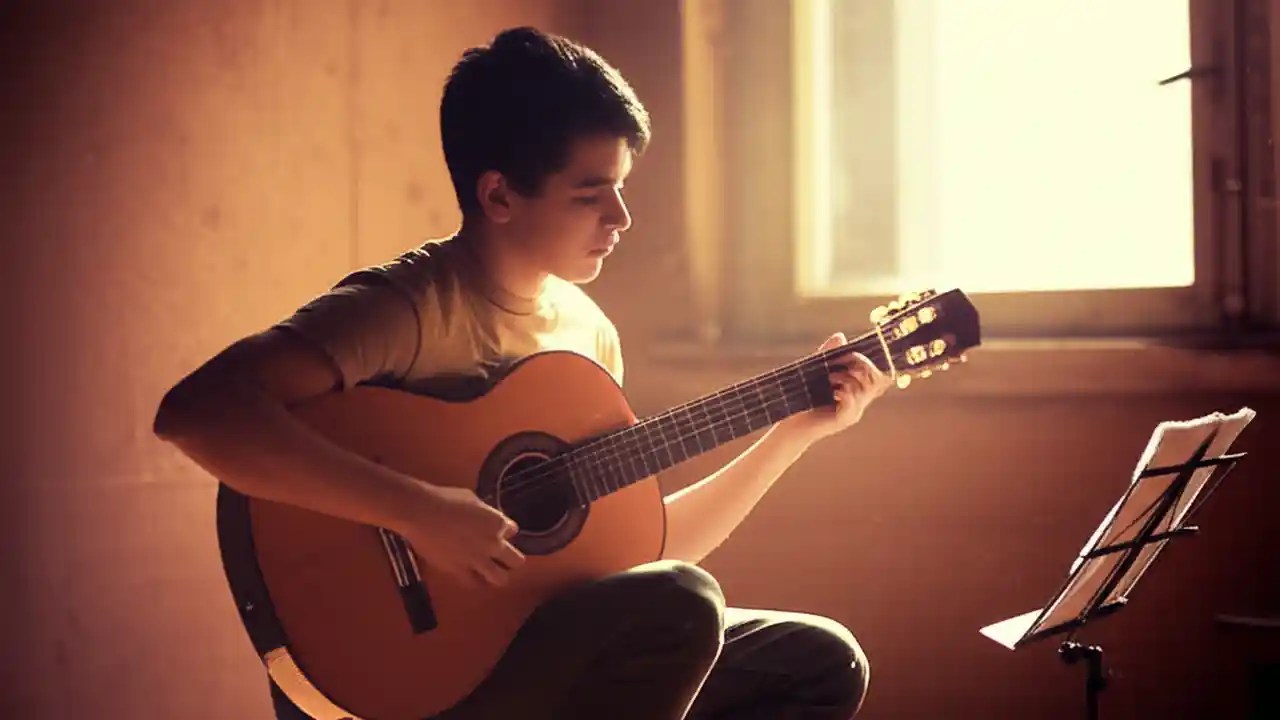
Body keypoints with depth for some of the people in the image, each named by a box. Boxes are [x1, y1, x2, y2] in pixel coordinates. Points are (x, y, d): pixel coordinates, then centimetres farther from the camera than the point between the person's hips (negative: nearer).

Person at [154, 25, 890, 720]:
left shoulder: (588, 330, 8)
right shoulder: (408, 307, -17)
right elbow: (196, 411, -32)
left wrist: (794, 430, 8)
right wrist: (421, 511, -33)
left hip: (542, 647, 8)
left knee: (822, 661, 4)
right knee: (680, 608, -27)